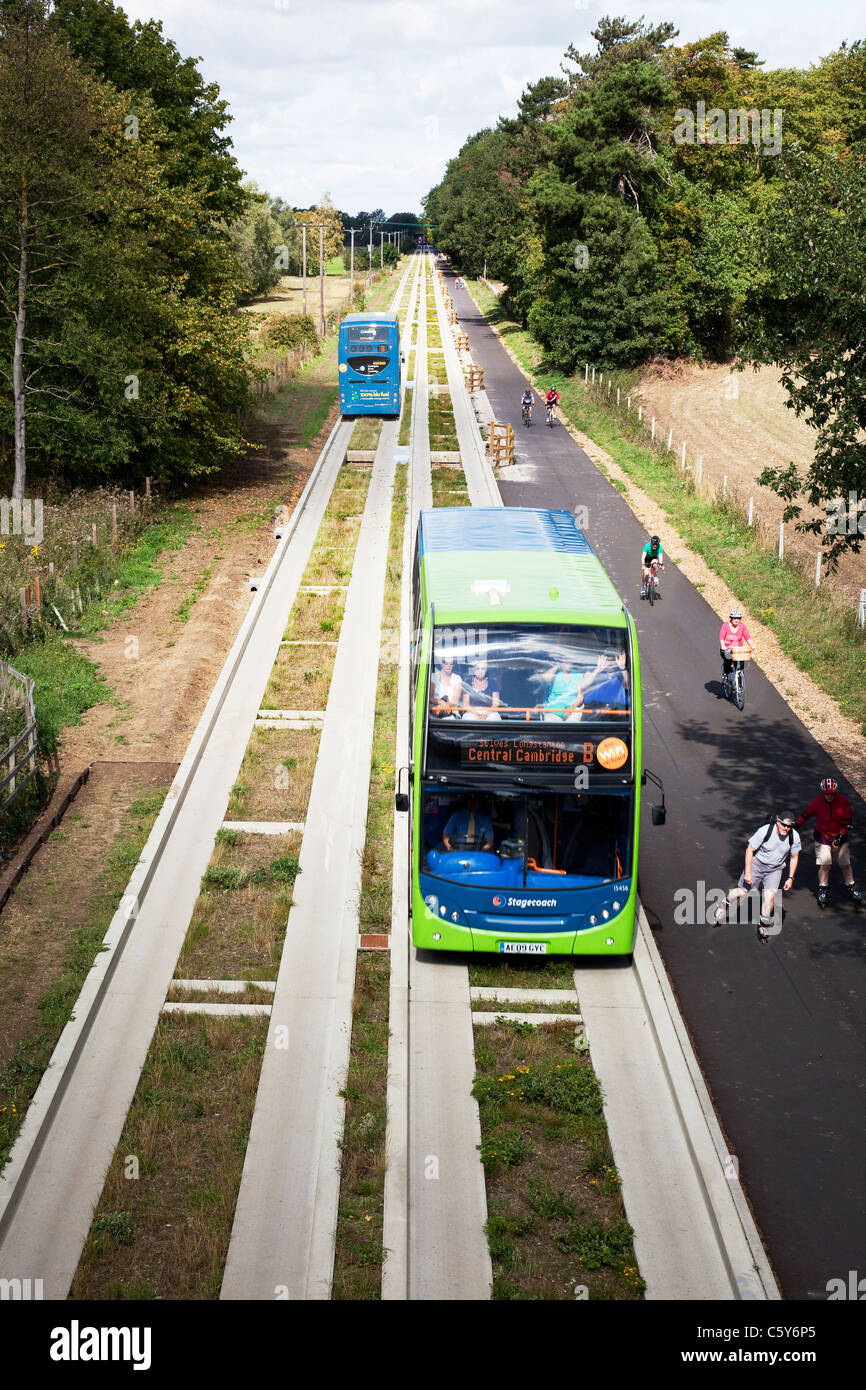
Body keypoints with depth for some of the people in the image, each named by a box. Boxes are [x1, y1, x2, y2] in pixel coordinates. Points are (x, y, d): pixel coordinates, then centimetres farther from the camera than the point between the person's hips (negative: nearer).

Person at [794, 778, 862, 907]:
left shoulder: (843, 802, -12)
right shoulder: (817, 802, -13)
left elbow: (847, 822, -8)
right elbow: (805, 815, 1)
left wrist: (840, 837, -14)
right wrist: (795, 826, 5)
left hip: (839, 837, 1)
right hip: (822, 837, -1)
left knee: (845, 865, 5)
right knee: (825, 865, -9)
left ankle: (851, 888, 23)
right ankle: (822, 891, 6)